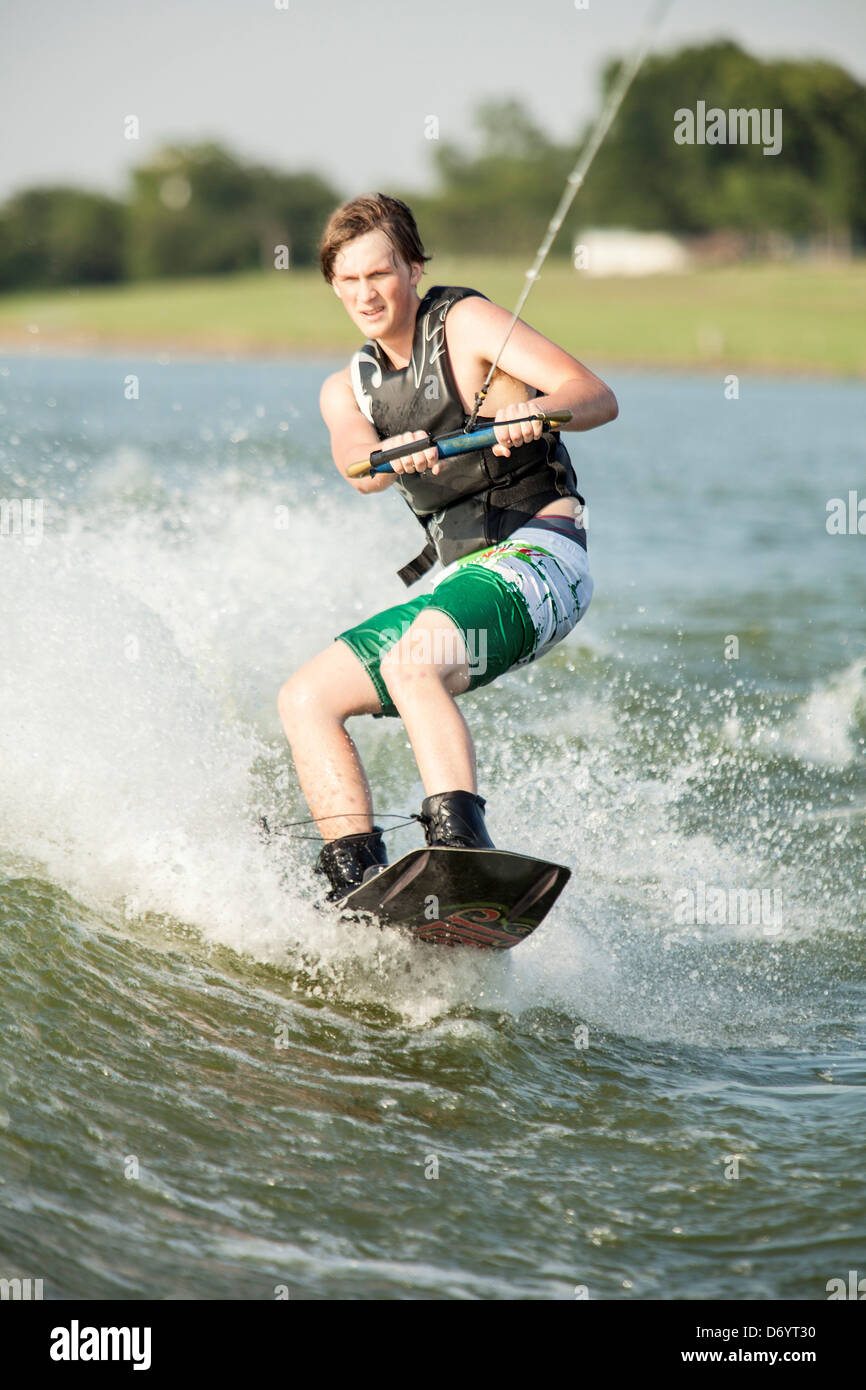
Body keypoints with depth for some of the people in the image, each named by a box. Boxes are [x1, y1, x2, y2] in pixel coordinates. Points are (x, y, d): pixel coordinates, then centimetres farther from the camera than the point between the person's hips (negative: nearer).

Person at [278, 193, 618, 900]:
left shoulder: (465, 322, -2)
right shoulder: (347, 389, 15)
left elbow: (599, 396, -14)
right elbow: (358, 467, -10)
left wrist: (537, 411, -37)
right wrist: (396, 454, -35)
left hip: (535, 557, -7)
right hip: (458, 576, 8)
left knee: (410, 662, -33)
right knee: (307, 696, -2)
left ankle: (462, 847, -46)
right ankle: (357, 883, -8)